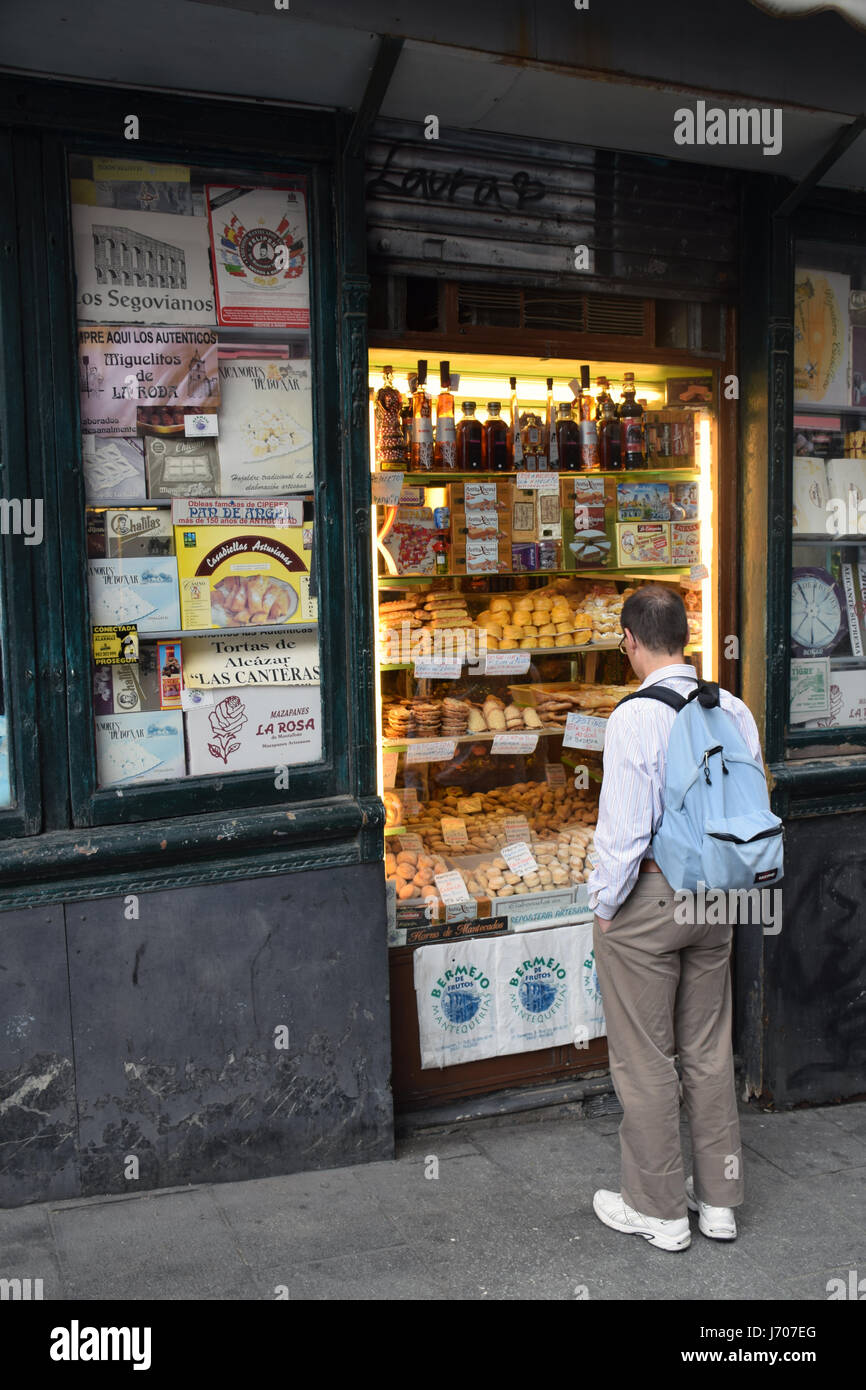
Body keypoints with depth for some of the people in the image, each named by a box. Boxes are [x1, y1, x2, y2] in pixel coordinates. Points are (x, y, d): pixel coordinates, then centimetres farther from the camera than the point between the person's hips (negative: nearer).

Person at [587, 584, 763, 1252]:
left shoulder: (634, 719, -20)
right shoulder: (734, 710, -1)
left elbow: (625, 829, -21)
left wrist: (604, 906, -7)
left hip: (647, 899, -6)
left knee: (644, 1060, 9)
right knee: (710, 1050, 19)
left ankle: (658, 1210, 23)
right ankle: (719, 1198, 32)